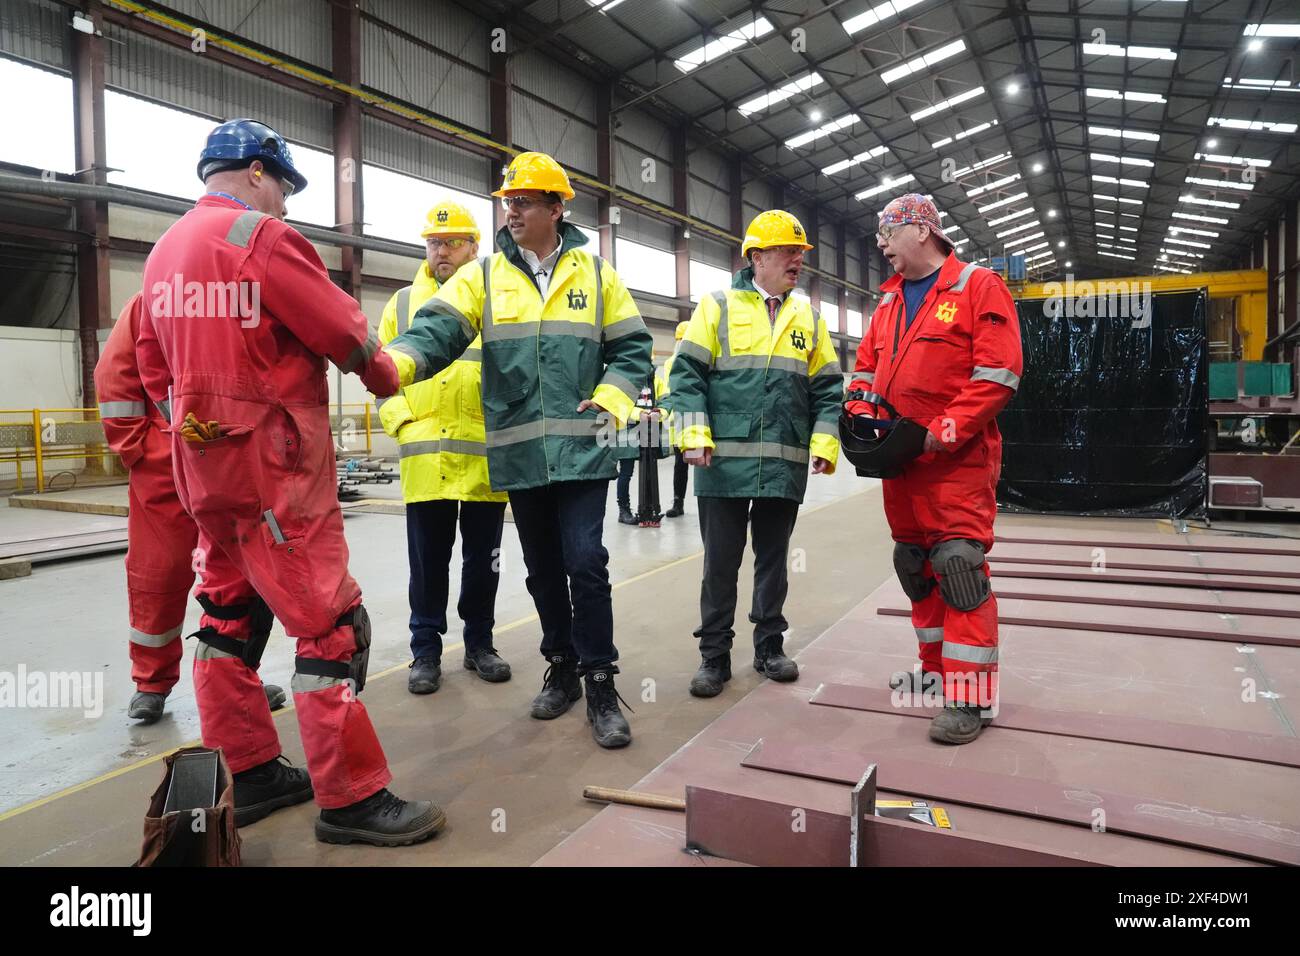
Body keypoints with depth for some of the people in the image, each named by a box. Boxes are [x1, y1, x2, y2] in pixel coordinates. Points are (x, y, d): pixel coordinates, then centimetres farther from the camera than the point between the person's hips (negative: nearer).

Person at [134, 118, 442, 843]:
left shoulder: (165, 251, 15)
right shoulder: (261, 236, -12)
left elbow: (155, 365, 17)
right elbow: (344, 331, -10)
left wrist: (190, 429, 21)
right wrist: (387, 377, 8)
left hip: (203, 459, 10)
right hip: (275, 458, -10)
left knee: (232, 610, 15)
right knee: (330, 621, -6)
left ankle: (247, 772, 25)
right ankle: (351, 798, 0)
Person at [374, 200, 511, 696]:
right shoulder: (403, 303, 10)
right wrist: (401, 422, -3)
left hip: (485, 456, 0)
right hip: (424, 457, 1)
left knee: (482, 558, 10)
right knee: (428, 562, 6)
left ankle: (479, 644, 24)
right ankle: (426, 651, 19)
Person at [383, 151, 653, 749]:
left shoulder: (595, 274, 7)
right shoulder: (483, 277, 6)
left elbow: (630, 349, 9)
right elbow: (436, 331, -9)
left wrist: (609, 403, -8)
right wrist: (395, 362, -30)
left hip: (581, 448, -2)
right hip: (518, 453, 2)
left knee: (585, 563, -6)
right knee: (543, 569, 12)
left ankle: (599, 684, 8)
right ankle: (561, 667, 29)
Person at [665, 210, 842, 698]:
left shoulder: (808, 317, 12)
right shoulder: (718, 306, 2)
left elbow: (827, 388, 11)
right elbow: (686, 374, -3)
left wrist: (824, 444, -2)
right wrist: (694, 434, -14)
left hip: (785, 466, 3)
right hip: (724, 462, -3)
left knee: (773, 560, 13)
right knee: (720, 562, 4)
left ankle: (770, 646, 26)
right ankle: (714, 655, 15)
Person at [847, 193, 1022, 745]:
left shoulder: (979, 288, -4)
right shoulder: (889, 302, 18)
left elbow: (998, 374, -13)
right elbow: (865, 369, 21)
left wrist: (942, 432, -19)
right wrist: (862, 415, 0)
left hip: (958, 460, -7)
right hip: (900, 460, 8)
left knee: (959, 565, -11)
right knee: (914, 565, 13)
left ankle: (970, 697, -2)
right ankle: (937, 668, 28)